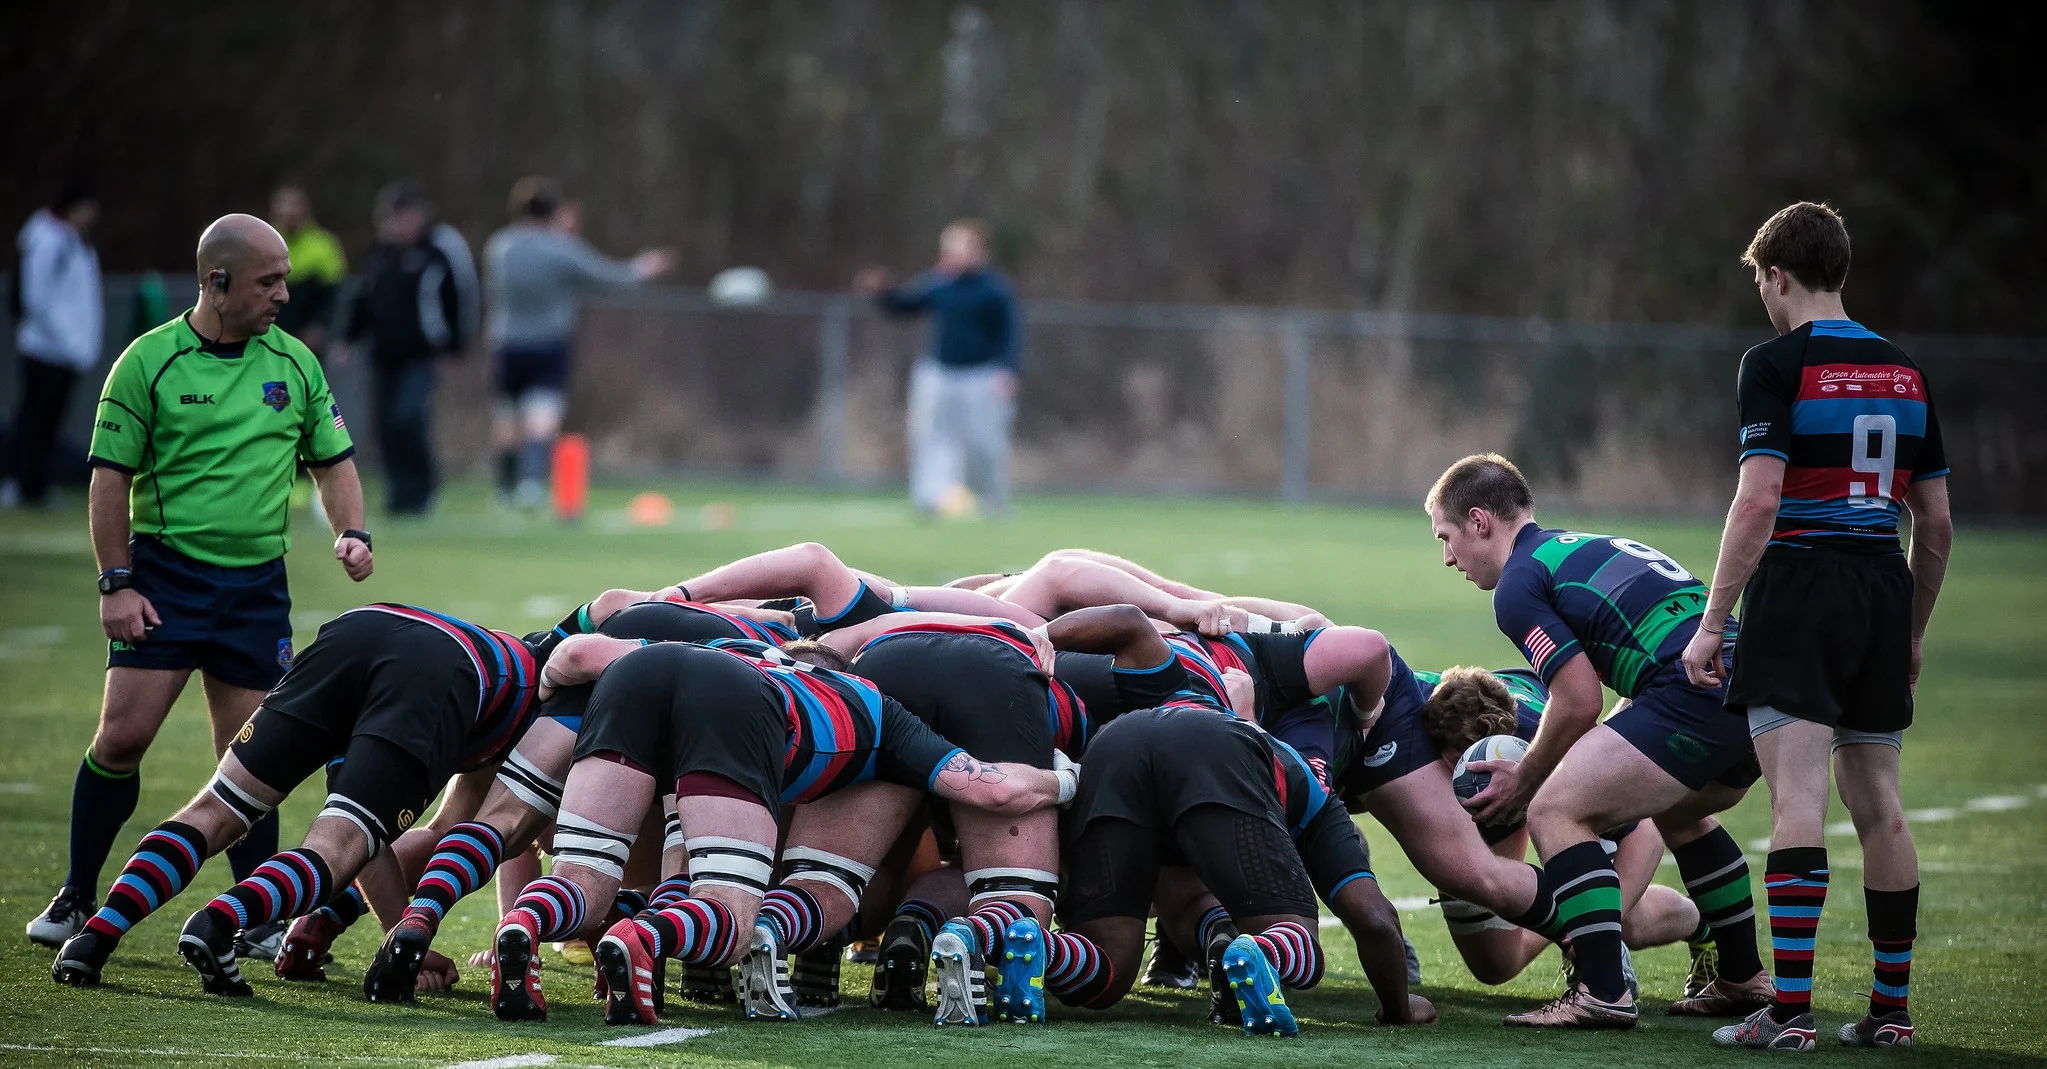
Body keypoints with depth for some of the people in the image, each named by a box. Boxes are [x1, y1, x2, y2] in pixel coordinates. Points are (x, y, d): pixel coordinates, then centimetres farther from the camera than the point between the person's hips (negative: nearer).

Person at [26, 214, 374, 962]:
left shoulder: (294, 363, 7)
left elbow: (332, 458, 17)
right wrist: (116, 583, -9)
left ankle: (257, 919, 12)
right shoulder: (149, 361, -5)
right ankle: (76, 900, 4)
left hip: (257, 584, 3)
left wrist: (351, 531, -1)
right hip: (165, 573, -3)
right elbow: (111, 474, -4)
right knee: (122, 736, -10)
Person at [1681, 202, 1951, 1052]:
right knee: (1877, 804, 11)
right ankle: (1890, 1008, 14)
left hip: (1799, 585, -6)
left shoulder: (1778, 363, -6)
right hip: (1883, 588, 6)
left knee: (1798, 798, -11)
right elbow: (1936, 521, 15)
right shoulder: (1904, 373, 13)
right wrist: (1913, 636, 24)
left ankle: (1789, 1011, -16)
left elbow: (1758, 500, -15)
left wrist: (1712, 623, -12)